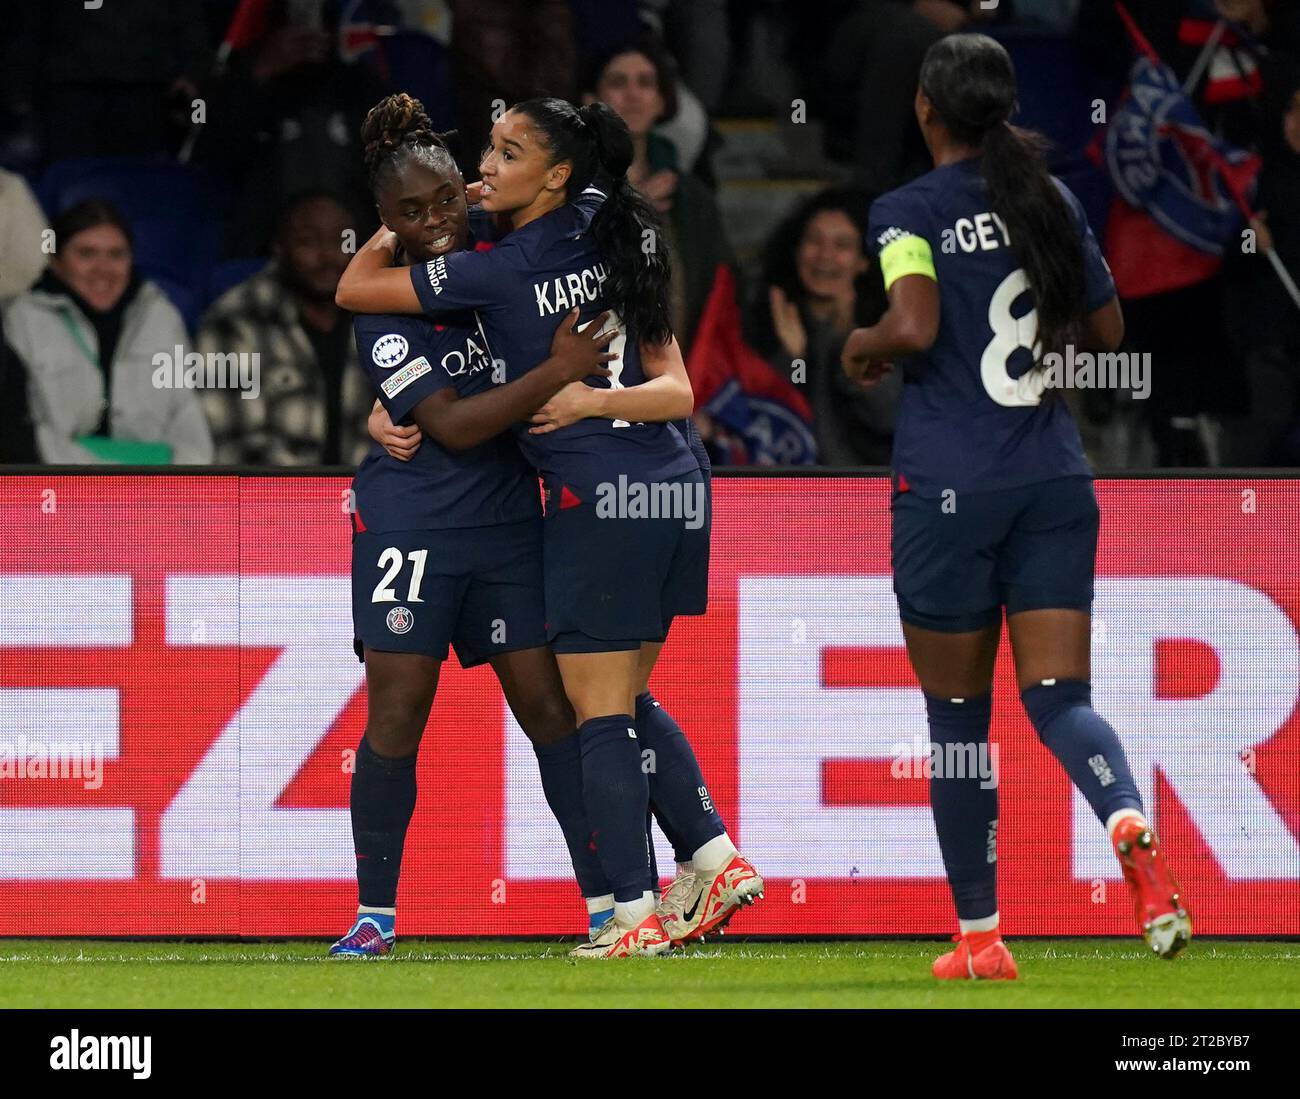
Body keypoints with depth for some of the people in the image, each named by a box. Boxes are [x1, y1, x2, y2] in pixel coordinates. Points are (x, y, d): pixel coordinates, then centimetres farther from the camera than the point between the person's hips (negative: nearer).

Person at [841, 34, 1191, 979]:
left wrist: (866, 347, -1)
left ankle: (980, 936, 12)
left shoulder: (908, 212, -6)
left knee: (958, 714, 7)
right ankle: (1132, 828, -33)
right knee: (1059, 696, -2)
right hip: (1056, 476, 4)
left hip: (950, 483, -4)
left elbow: (914, 327, -21)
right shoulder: (1053, 200, 9)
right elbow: (1108, 333, 15)